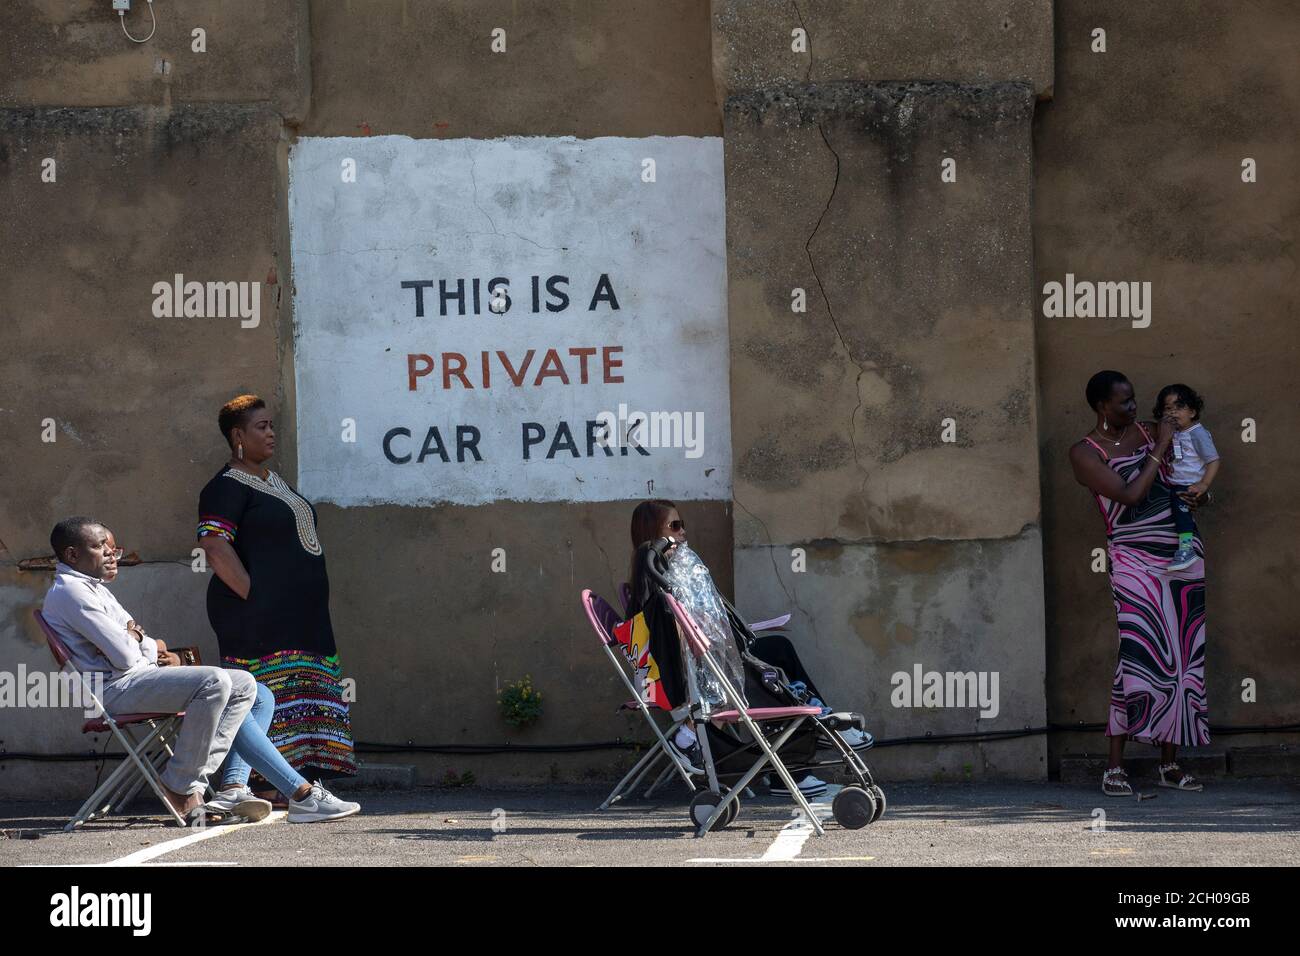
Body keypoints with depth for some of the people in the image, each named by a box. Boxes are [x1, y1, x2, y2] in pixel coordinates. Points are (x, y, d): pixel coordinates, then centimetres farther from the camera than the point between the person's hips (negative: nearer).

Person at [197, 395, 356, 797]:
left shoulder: (273, 481, 21)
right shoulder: (227, 487, -9)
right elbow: (214, 545, -19)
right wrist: (252, 593, -20)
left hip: (298, 614, 10)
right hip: (259, 616, -10)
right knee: (266, 702, -13)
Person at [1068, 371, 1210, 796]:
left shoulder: (1148, 431, 9)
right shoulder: (1085, 453, -5)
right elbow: (1130, 494, -17)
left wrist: (1195, 494, -3)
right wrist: (1160, 448, -12)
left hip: (1184, 551, 5)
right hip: (1135, 559, -5)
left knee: (1183, 660, 3)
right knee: (1141, 656, -16)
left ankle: (1170, 762, 9)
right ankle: (1114, 766, -11)